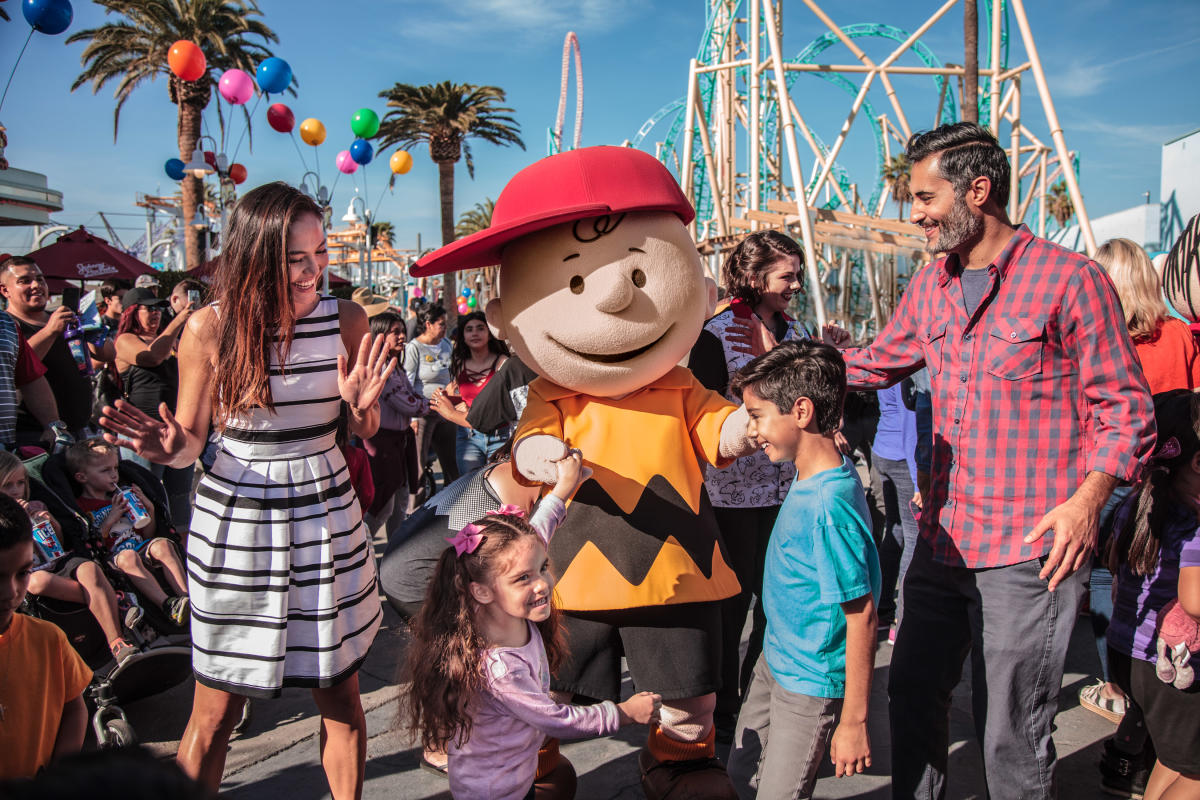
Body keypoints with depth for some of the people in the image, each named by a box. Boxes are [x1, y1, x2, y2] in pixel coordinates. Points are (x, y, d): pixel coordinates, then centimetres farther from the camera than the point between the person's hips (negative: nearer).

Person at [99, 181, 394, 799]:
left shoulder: (346, 319, -4)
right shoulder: (210, 328, -9)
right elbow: (190, 441, -1)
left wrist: (361, 405, -16)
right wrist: (168, 448, -23)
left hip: (325, 516, 2)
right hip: (236, 521, -2)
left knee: (341, 695, 11)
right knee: (216, 710, 7)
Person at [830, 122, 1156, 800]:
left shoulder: (1070, 279, -9)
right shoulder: (931, 287, 11)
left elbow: (1125, 407, -6)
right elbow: (875, 363, 24)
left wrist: (1087, 497, -19)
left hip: (1030, 552, -6)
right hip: (943, 538, 7)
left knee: (1012, 738, 2)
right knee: (913, 693, 18)